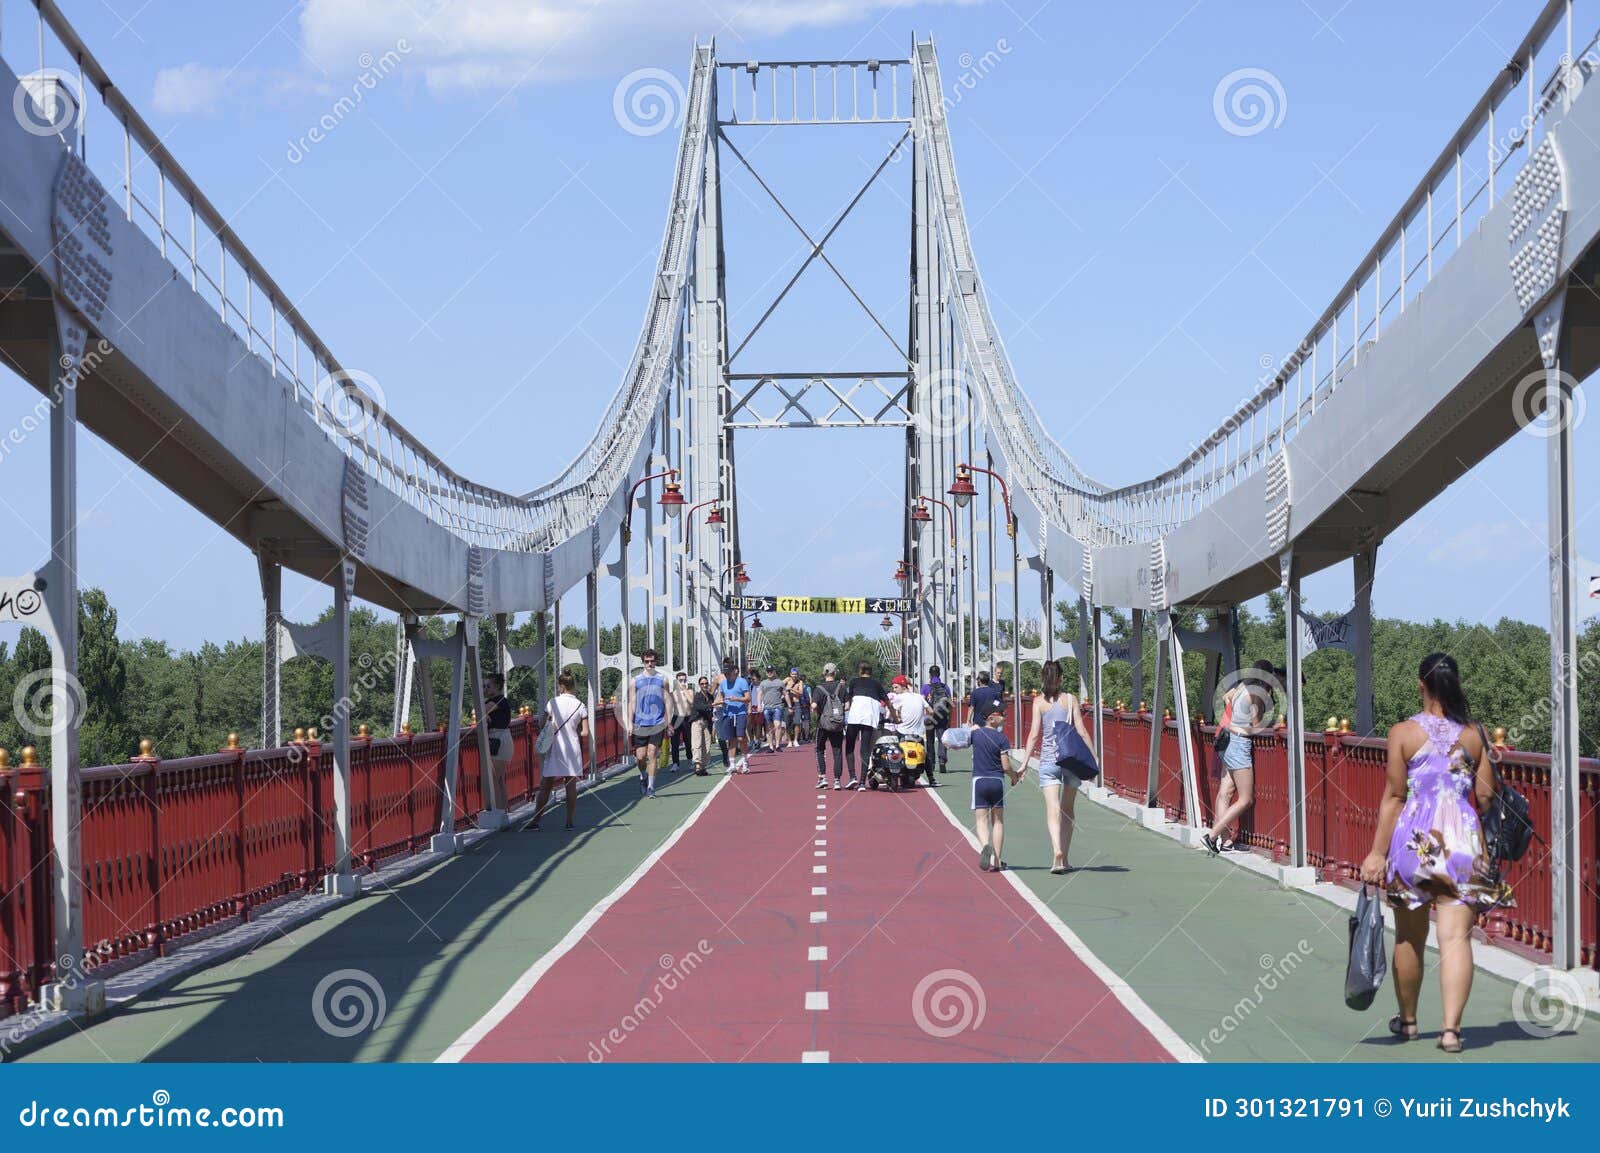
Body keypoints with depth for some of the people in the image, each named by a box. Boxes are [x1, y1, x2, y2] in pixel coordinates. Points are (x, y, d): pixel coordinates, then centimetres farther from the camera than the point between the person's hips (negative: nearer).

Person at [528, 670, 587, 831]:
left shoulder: (553, 703, -4)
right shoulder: (580, 706, -2)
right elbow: (585, 733, -4)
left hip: (553, 750, -1)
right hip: (573, 749, 1)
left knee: (545, 787, 6)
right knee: (571, 786, 5)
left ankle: (535, 820, 6)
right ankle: (569, 822, 3)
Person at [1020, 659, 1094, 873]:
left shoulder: (1039, 701, 1)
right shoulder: (1070, 699, 3)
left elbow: (1034, 734, -4)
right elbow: (1081, 731, -1)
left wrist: (1024, 762, -1)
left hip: (1048, 759, -1)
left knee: (1053, 809, -6)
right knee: (1068, 810, 13)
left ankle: (1057, 851, -27)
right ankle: (1064, 858, 16)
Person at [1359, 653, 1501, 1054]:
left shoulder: (1403, 733, -4)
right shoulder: (1474, 734, 2)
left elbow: (1393, 797, -6)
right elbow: (1485, 795, 3)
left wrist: (1377, 852, -3)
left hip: (1413, 839, -1)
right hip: (1463, 841, 1)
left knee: (1409, 938, 14)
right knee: (1456, 937, -3)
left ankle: (1407, 1019, 29)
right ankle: (1451, 1027, -14)